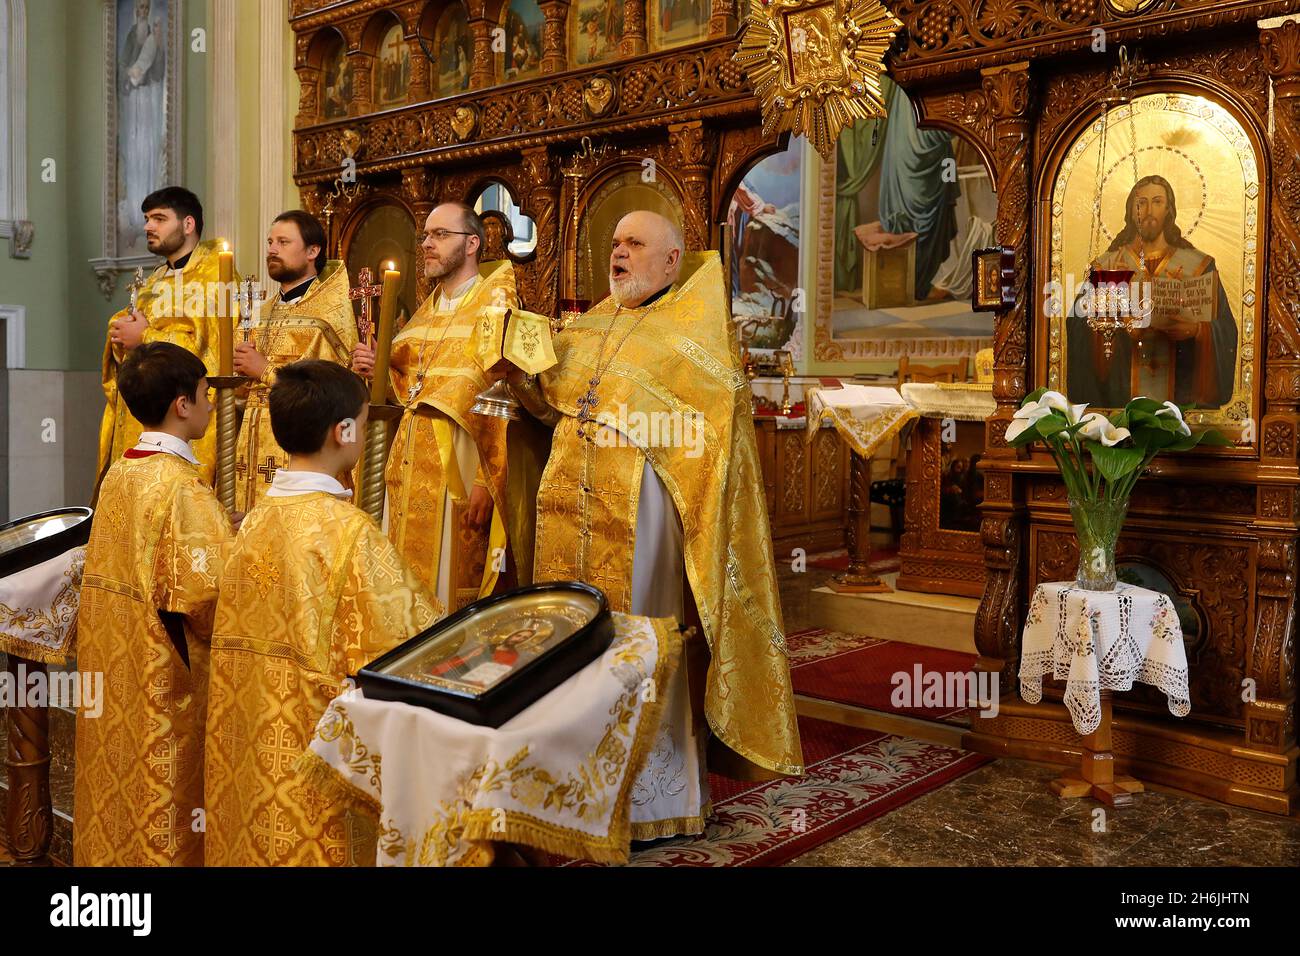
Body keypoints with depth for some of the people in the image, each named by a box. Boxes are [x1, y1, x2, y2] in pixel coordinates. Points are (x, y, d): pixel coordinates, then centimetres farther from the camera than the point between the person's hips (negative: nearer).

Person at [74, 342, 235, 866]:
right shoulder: (182, 488, -21)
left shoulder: (118, 474, 4)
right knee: (165, 805, 6)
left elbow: (130, 573, 10)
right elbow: (208, 597, -25)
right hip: (167, 681, -8)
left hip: (113, 667, 8)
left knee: (117, 788, 20)